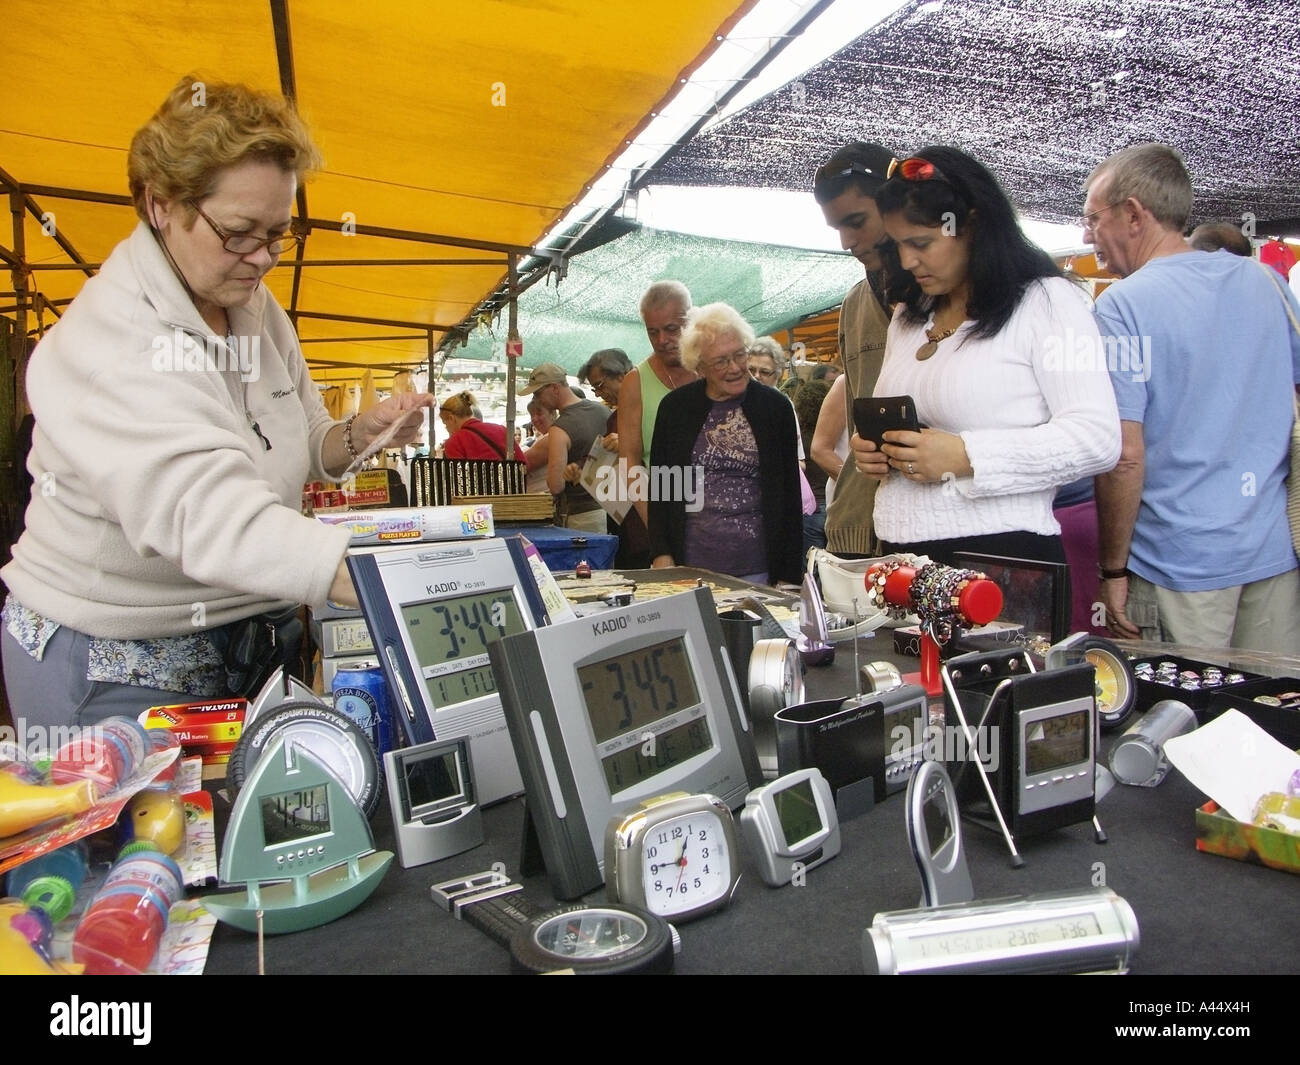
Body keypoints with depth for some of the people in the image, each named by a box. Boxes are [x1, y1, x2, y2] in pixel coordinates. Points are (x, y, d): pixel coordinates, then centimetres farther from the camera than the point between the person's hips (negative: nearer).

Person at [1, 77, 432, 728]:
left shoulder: (257, 311, 1)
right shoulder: (106, 344, -24)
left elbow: (294, 450, 10)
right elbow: (208, 516, -40)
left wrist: (356, 436, -13)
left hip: (238, 640, 7)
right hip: (111, 665, -6)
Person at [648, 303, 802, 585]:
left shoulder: (776, 407, 4)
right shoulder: (674, 407, 5)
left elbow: (790, 495, 5)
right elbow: (659, 488, 9)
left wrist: (790, 574, 2)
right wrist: (661, 554, -2)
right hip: (689, 564, 0)